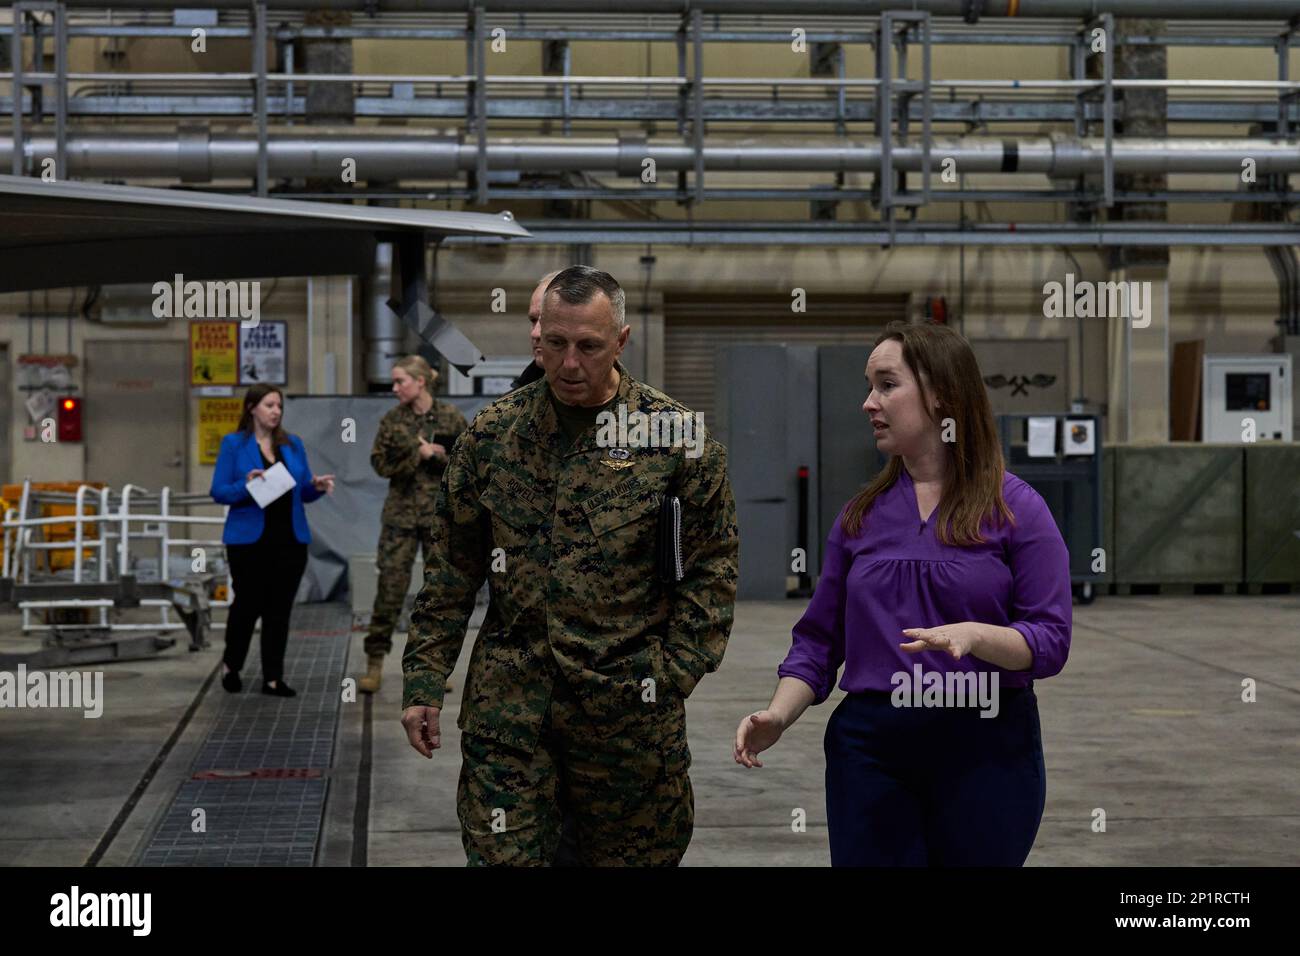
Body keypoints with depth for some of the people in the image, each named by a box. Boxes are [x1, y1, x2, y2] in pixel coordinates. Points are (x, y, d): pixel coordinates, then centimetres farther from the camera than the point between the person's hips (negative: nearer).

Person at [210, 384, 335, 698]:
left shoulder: (293, 444, 10)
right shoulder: (234, 444, -2)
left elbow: (303, 492, 12)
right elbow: (218, 492, -6)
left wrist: (317, 487, -9)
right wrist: (245, 486, -24)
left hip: (290, 539, 4)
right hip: (249, 539, -4)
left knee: (280, 608, 4)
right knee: (248, 604, 3)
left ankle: (273, 677, 10)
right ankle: (231, 665, 27)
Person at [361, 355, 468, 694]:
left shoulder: (450, 417, -1)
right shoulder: (392, 420, 2)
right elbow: (380, 463, -3)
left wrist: (439, 456, -15)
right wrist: (417, 455, -16)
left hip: (441, 514, 0)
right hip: (401, 513, 0)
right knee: (390, 585, -3)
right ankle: (375, 663, 1)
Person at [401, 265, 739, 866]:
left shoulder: (677, 437, -2)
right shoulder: (492, 433, 5)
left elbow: (710, 574, 0)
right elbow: (452, 569, 9)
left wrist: (669, 680, -8)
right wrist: (424, 683, 4)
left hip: (629, 709, -1)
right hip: (507, 705, 2)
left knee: (633, 856, 9)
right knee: (500, 858, -1)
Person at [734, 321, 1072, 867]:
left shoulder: (1015, 508, -2)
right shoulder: (861, 514, 9)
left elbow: (1050, 639, -6)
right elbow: (820, 637, 8)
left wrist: (973, 634, -24)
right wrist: (779, 714, -8)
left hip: (986, 751, -3)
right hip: (870, 749, 3)